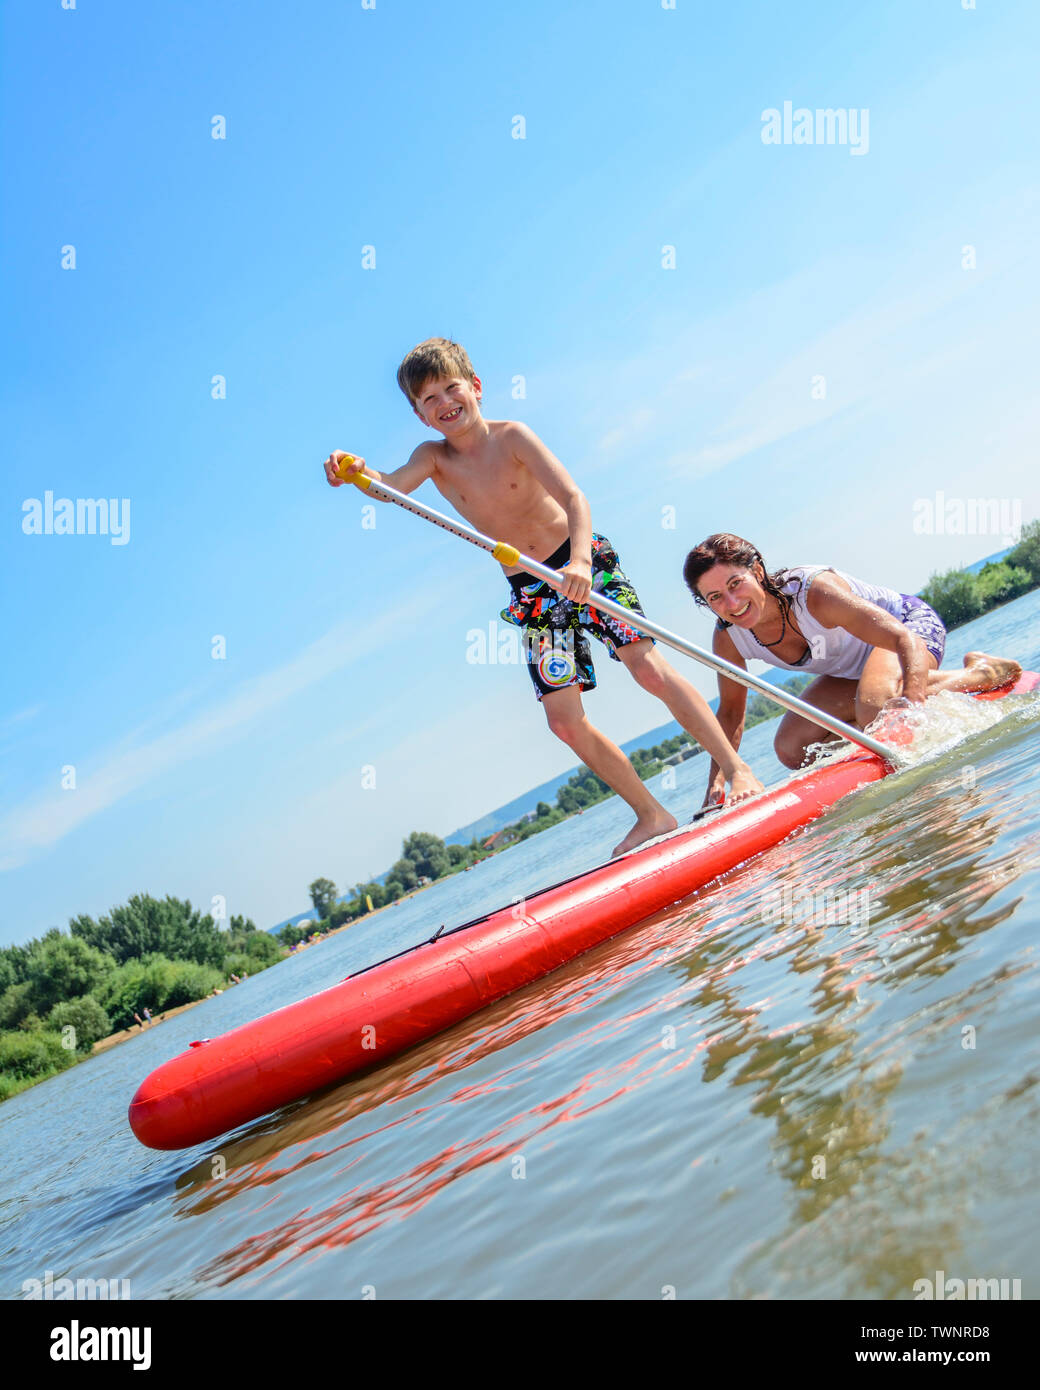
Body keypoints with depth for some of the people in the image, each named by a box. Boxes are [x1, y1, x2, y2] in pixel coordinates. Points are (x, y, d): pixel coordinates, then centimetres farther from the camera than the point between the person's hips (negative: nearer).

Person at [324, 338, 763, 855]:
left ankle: (736, 767, -3)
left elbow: (572, 496, -22)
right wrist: (357, 473, -45)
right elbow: (391, 485, -22)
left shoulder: (512, 436, -11)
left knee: (648, 666, -17)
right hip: (531, 592, 4)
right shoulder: (434, 457, 0)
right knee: (565, 721, -1)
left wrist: (580, 559, -40)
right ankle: (652, 816, 11)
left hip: (583, 562, -4)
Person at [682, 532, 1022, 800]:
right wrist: (716, 782, -14)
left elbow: (905, 639, -40)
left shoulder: (814, 590, -37)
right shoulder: (727, 639, -19)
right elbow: (731, 710, -3)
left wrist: (913, 704, -57)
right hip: (851, 669, 7)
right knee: (791, 750, -2)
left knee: (876, 708, -38)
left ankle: (979, 673, -9)